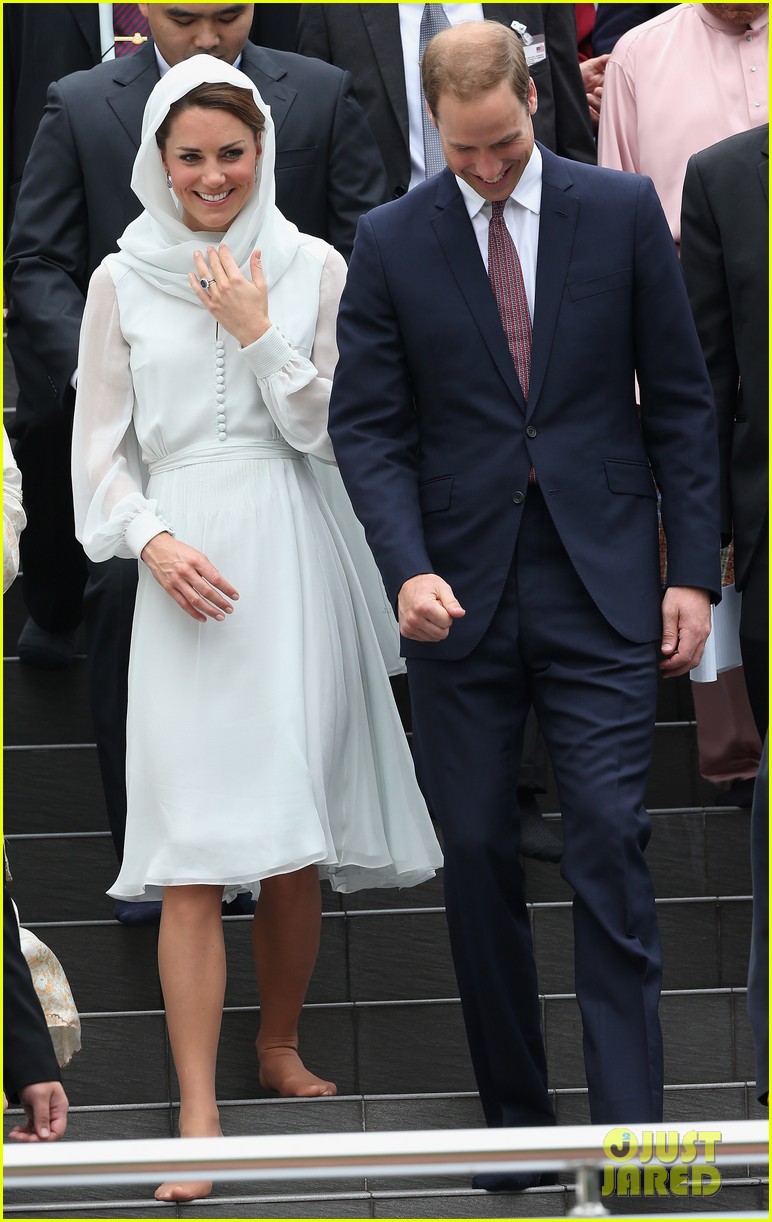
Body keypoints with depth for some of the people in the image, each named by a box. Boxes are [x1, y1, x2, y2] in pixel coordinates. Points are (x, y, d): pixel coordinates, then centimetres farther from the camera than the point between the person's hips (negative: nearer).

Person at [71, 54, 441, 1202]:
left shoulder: (312, 268, 6)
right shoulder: (123, 280, 5)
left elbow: (324, 429, 4)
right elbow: (102, 447, 7)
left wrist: (256, 332, -7)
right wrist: (155, 541, -9)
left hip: (293, 560, 1)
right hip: (185, 568, -1)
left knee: (294, 839, 5)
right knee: (192, 853, -8)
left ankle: (280, 1044, 27)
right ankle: (199, 1116, -9)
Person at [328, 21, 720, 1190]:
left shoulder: (623, 210, 2)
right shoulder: (391, 242, 2)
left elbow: (679, 397, 5)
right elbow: (368, 425, 1)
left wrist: (695, 569, -1)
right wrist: (408, 569, -14)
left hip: (600, 579, -1)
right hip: (461, 589, 1)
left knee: (610, 845, -8)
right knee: (478, 856, 5)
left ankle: (630, 1135, -8)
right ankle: (512, 1112, 18)